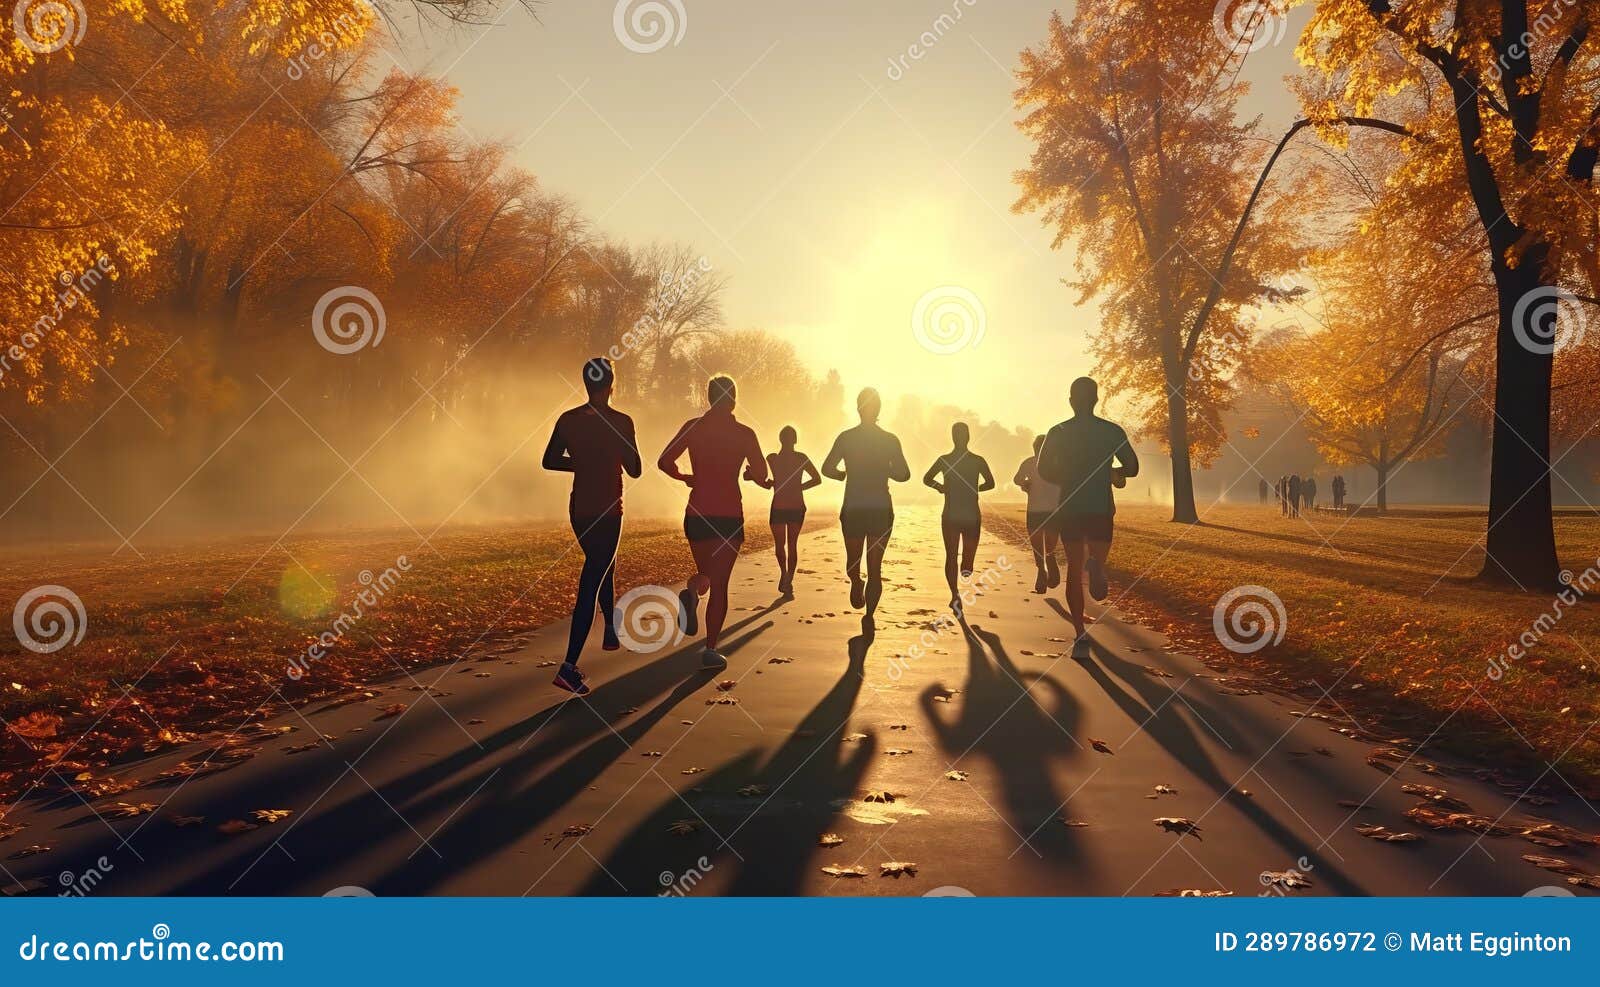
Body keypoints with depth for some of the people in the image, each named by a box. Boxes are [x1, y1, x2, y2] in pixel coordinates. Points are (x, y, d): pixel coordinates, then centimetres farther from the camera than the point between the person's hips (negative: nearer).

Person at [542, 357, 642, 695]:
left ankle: (612, 630, 44)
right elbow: (635, 470, -7)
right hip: (607, 512, -6)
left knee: (603, 567, 29)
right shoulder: (620, 422, -13)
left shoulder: (568, 420, 0)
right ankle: (569, 667, -11)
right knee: (590, 585, -6)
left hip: (578, 509, 6)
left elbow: (550, 461, 7)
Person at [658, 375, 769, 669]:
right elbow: (761, 474, -7)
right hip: (729, 515, -2)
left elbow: (664, 461, -3)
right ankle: (710, 650, -3)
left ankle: (691, 592, -15)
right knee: (719, 583, 3)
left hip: (697, 513, 2)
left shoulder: (693, 427, 2)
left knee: (705, 572, 21)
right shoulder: (744, 433, -4)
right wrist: (749, 474, 15)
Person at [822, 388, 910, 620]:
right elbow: (904, 475, -1)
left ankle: (856, 581, -2)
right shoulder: (890, 440, -2)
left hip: (852, 509, 0)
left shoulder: (846, 437, -2)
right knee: (875, 568, 4)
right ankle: (869, 616, -3)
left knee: (853, 559, 23)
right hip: (881, 509, 0)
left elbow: (827, 469, -6)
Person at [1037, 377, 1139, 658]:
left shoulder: (1058, 432, -1)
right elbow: (1132, 468, 0)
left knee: (1074, 570, 9)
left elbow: (1044, 470, -8)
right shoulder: (1112, 431, 1)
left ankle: (1081, 635, 1)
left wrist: (1070, 479, 10)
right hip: (1101, 508, 0)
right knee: (1098, 557, 16)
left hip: (1070, 509, 0)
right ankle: (1096, 566, -25)